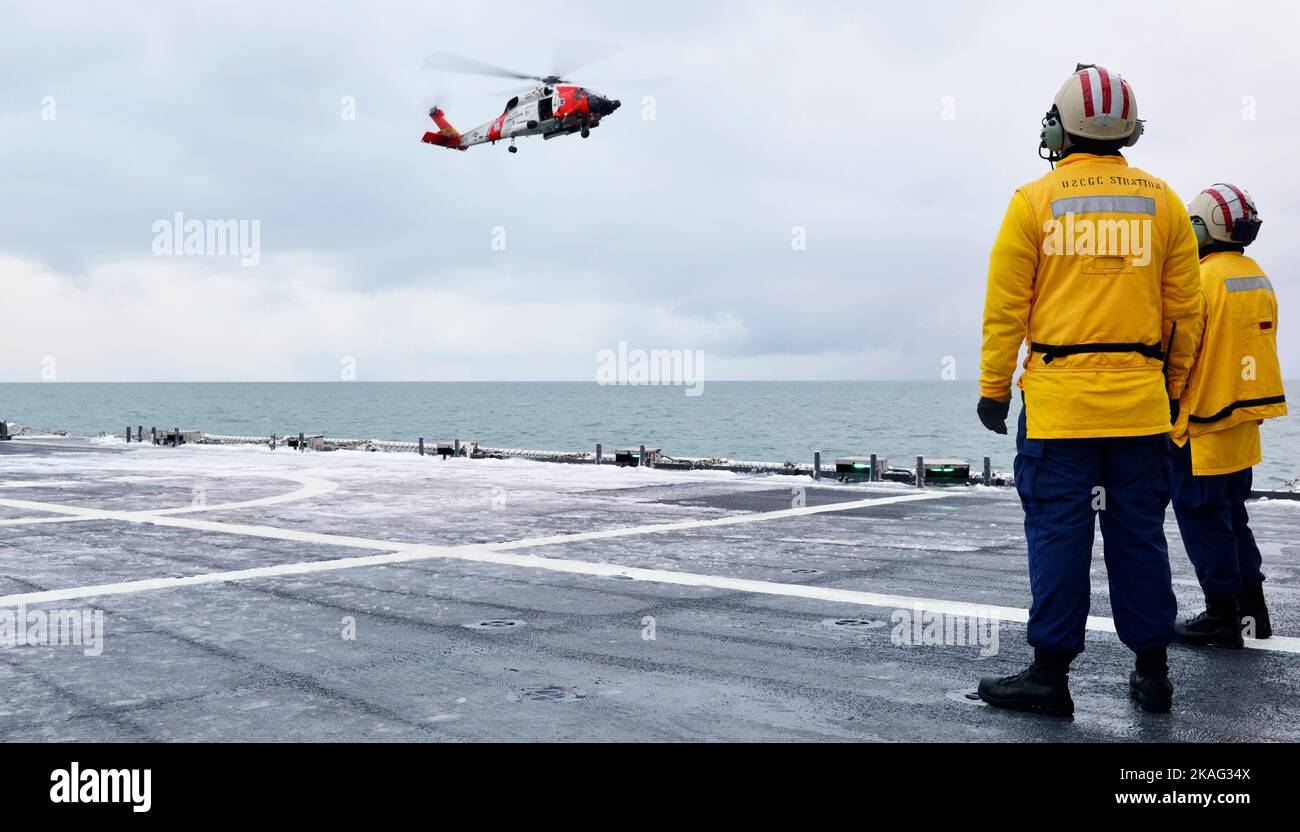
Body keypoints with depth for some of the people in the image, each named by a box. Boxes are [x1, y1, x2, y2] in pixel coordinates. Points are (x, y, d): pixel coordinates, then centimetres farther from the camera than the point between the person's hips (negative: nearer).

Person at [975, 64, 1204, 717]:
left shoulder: (1034, 200, -1)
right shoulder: (1161, 202, 8)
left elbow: (1005, 307, -3)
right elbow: (1185, 309, 10)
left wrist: (993, 388, 4)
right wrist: (1173, 387, 19)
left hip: (1058, 397, -3)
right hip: (1140, 401, 3)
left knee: (1058, 534, 1)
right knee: (1139, 534, 9)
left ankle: (1051, 674, 5)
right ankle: (1152, 672, 17)